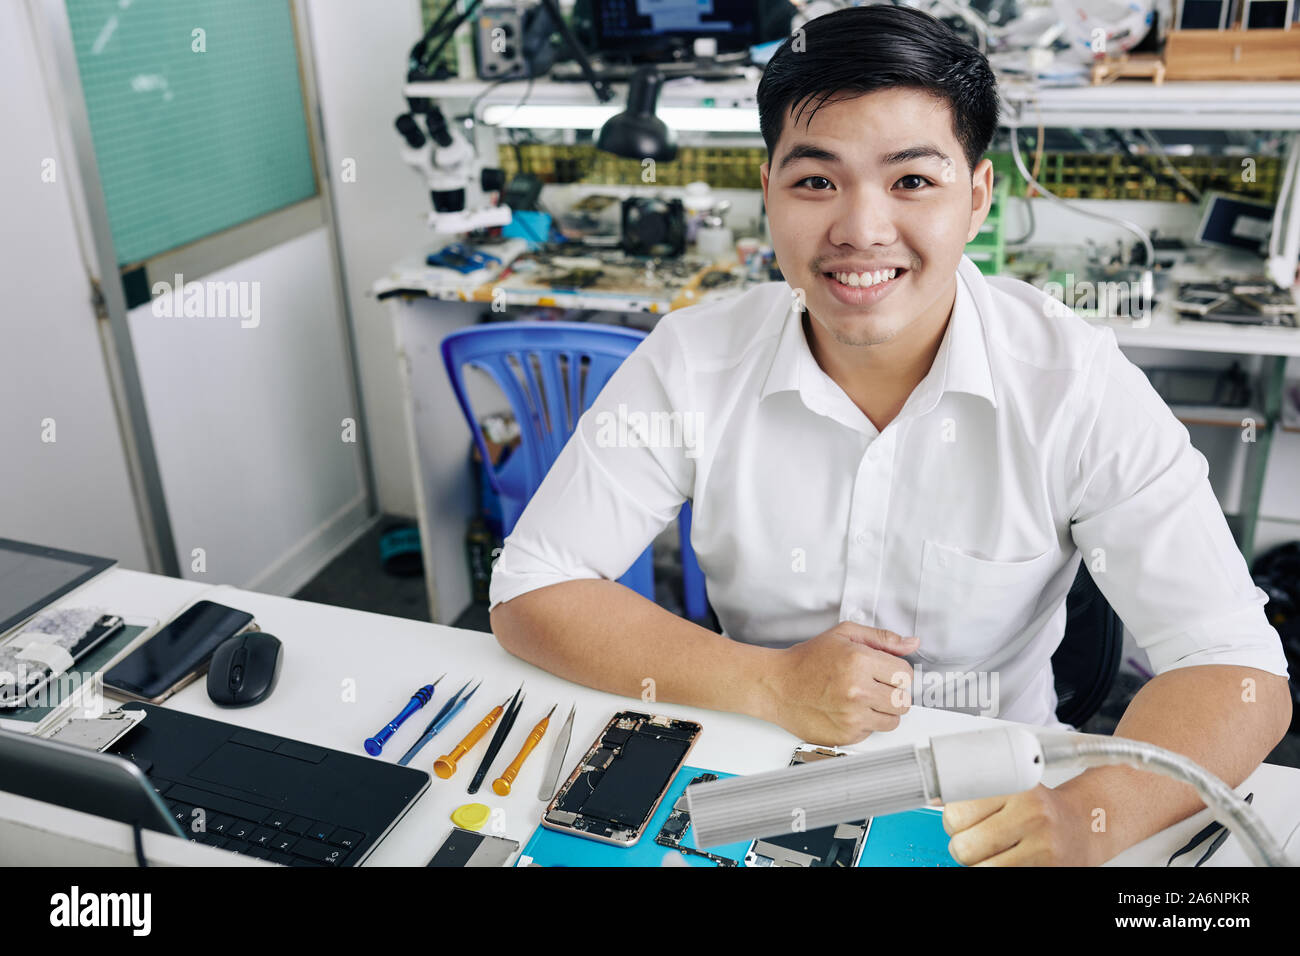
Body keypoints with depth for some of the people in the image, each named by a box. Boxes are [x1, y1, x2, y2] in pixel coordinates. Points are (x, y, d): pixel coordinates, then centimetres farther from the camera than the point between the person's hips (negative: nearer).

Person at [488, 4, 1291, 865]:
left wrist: (1086, 818, -33)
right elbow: (531, 592, -10)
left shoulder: (1079, 386, -14)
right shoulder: (693, 364, -12)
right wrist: (772, 684, -20)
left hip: (991, 795, 2)